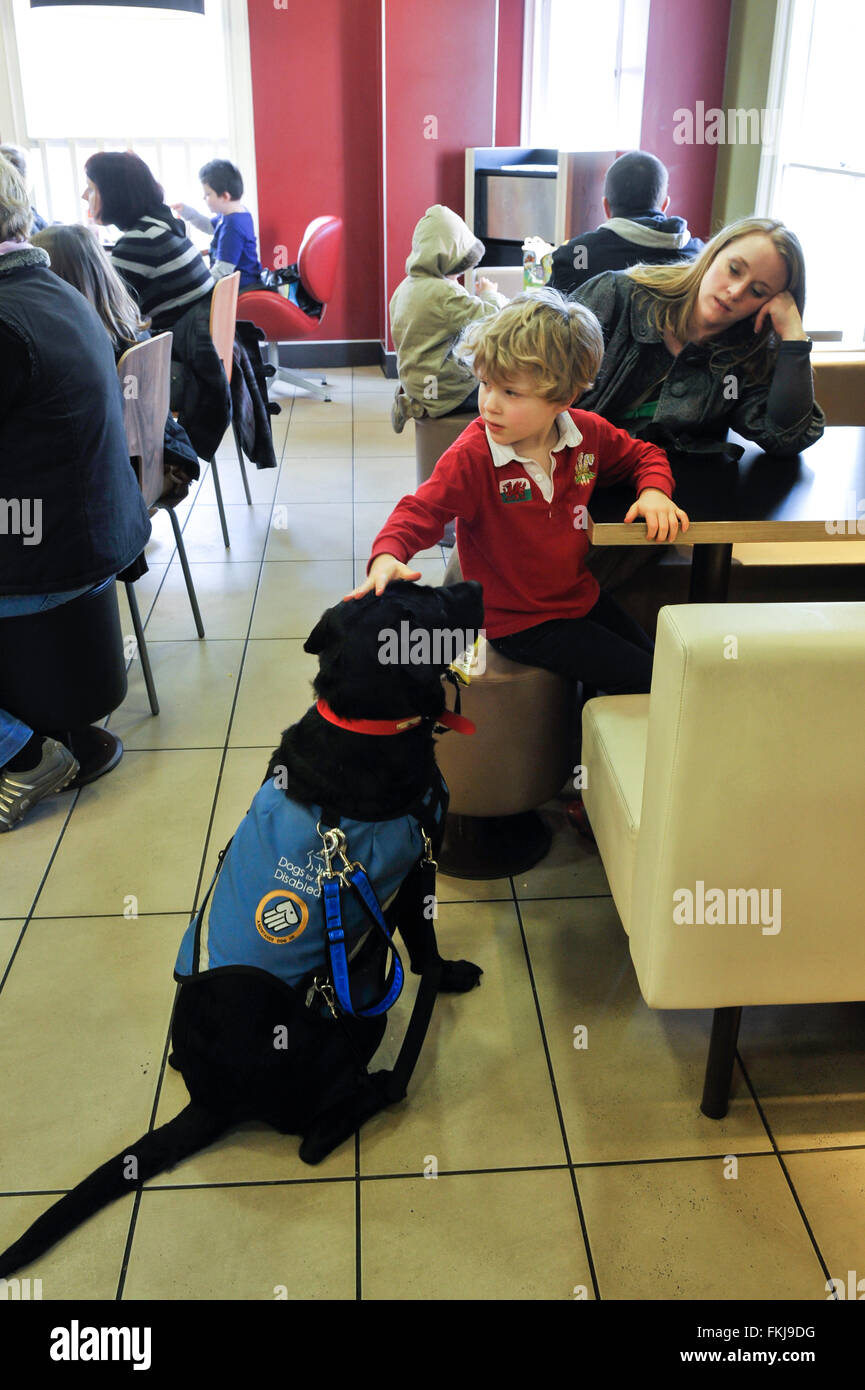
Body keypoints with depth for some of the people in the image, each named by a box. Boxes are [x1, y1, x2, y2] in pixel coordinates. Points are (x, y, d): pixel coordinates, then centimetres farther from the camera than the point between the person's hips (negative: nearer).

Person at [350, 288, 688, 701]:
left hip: (581, 596, 6)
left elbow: (642, 455, 12)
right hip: (517, 621, -6)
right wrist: (387, 555, -44)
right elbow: (422, 509, -24)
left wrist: (653, 490, -9)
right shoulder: (471, 455, -21)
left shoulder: (588, 433, -6)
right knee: (643, 680, -11)